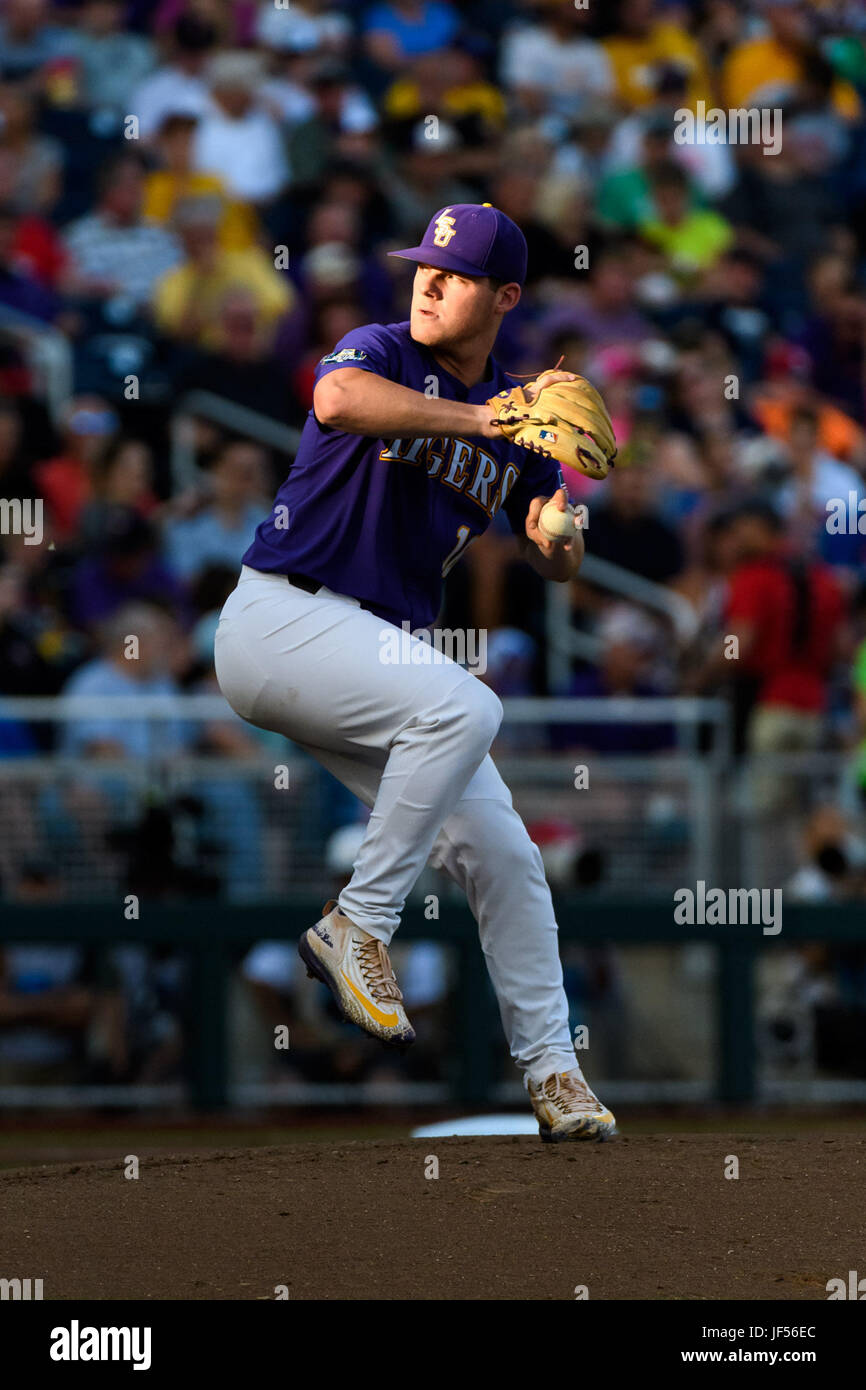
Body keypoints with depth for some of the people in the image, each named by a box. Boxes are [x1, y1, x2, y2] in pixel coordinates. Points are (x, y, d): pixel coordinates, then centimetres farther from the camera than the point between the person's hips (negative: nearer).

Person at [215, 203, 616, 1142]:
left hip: (383, 649, 7)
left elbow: (556, 567, 15)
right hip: (279, 617, -7)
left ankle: (550, 1069, 11)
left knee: (500, 852, 1)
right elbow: (338, 399, -33)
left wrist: (557, 538, -10)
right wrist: (479, 419, -39)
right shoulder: (379, 353, -7)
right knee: (464, 706, -31)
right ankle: (357, 928, -20)